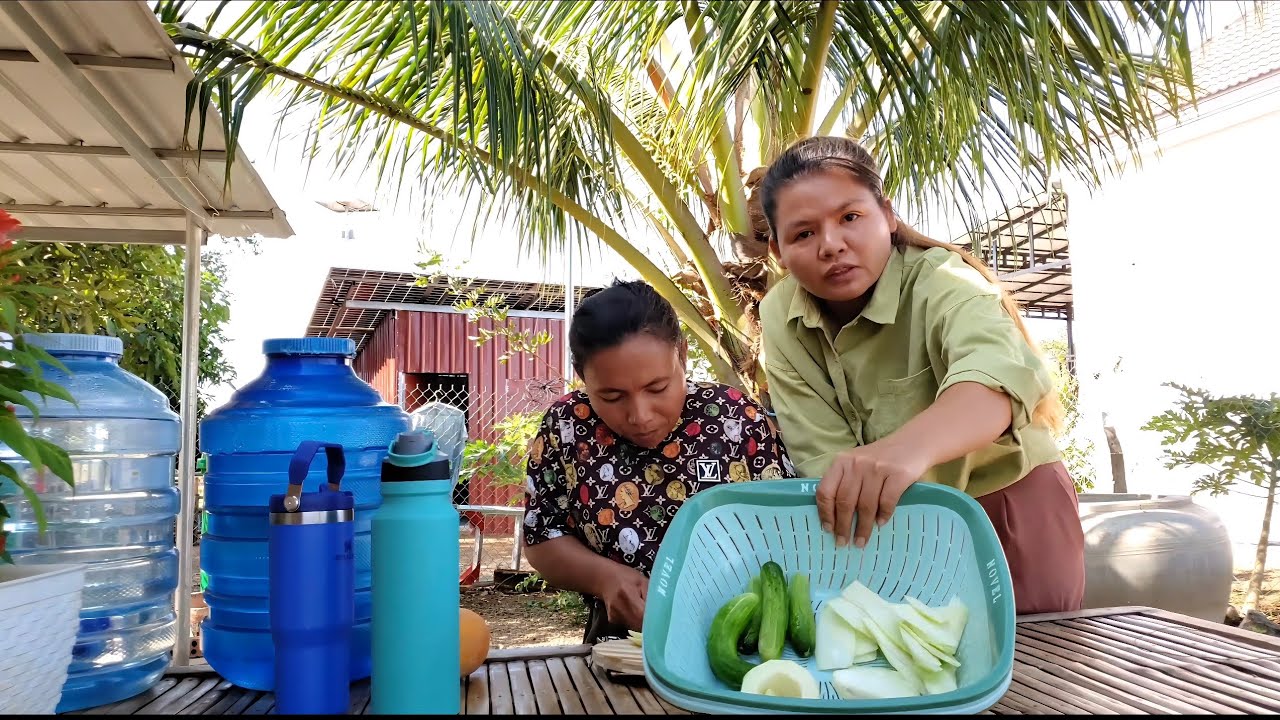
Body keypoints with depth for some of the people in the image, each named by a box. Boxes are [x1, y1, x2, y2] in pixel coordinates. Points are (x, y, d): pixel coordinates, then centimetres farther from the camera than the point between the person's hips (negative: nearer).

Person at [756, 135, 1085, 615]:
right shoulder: (779, 319, -12)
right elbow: (822, 457, -17)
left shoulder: (941, 283, -26)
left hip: (1006, 504, -3)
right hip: (891, 520, 3)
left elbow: (999, 375, -49)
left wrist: (909, 447, -69)